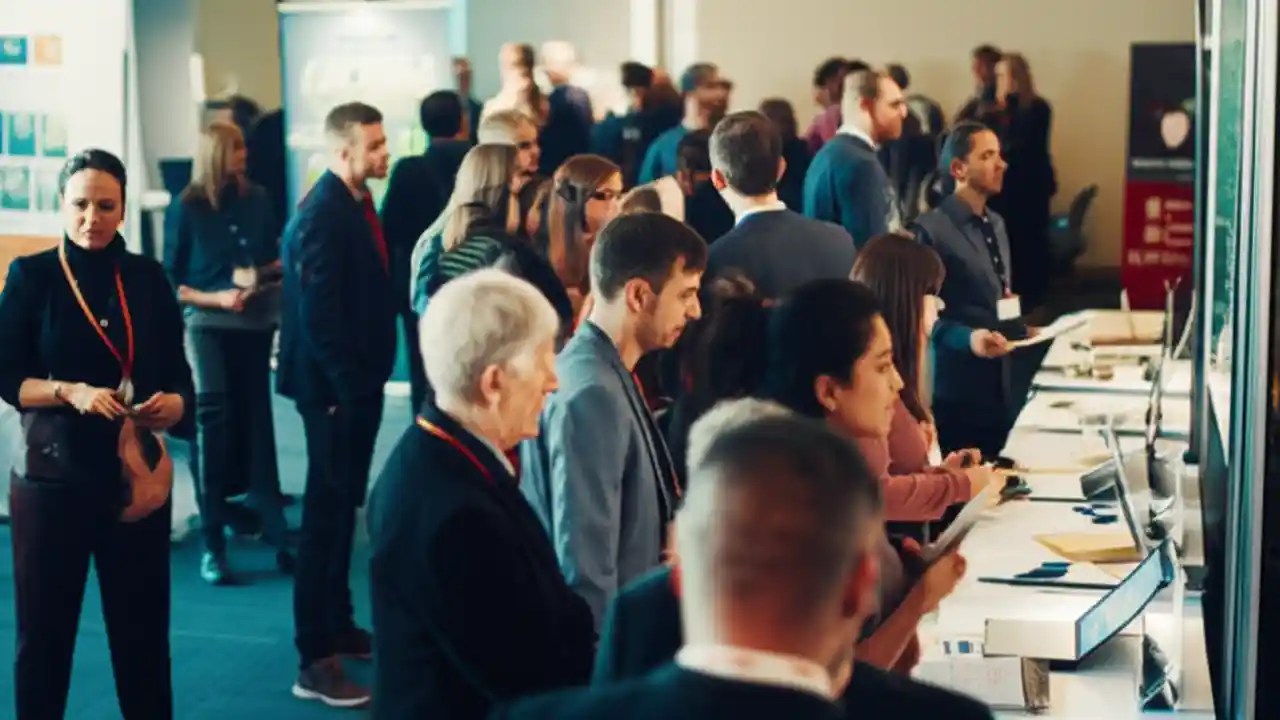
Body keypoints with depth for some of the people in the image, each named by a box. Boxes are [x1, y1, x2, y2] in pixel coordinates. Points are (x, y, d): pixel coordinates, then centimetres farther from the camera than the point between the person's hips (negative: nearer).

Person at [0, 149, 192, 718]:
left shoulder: (148, 278, 5)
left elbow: (178, 372, 4)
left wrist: (174, 403, -17)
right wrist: (70, 392, -20)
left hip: (136, 476, 2)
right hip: (51, 478, -2)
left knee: (142, 625, 7)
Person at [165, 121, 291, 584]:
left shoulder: (257, 200, 5)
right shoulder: (189, 206, -3)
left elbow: (274, 257, 13)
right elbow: (170, 280, -1)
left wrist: (266, 274, -9)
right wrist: (215, 298, -14)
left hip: (255, 323, 3)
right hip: (207, 325, -3)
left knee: (255, 424, 10)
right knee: (212, 425, -10)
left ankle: (277, 535, 15)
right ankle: (212, 547, -5)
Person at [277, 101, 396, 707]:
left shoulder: (357, 202, 8)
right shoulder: (322, 217, -20)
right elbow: (319, 317, -23)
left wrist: (368, 379, 11)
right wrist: (349, 387, -20)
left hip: (359, 382, 9)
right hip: (335, 388, -9)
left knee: (342, 508, 19)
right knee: (327, 514, -5)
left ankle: (338, 626, 32)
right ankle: (315, 661, 1)